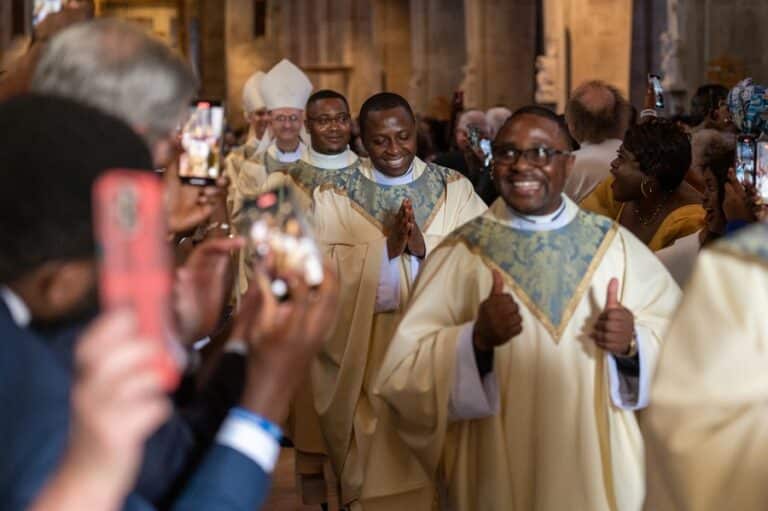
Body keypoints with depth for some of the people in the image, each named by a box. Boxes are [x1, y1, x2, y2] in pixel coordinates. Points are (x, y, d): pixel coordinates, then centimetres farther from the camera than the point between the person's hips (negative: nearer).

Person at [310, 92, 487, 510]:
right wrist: (385, 248, -22)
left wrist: (426, 246, -22)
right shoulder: (335, 195, 0)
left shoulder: (454, 188, 4)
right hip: (368, 353, -1)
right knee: (377, 460, 6)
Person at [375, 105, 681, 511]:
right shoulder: (460, 253, -5)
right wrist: (476, 340, -26)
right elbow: (404, 371, -10)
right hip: (496, 470, -2)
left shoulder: (615, 244, 1)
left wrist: (633, 342, -19)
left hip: (597, 465, 2)